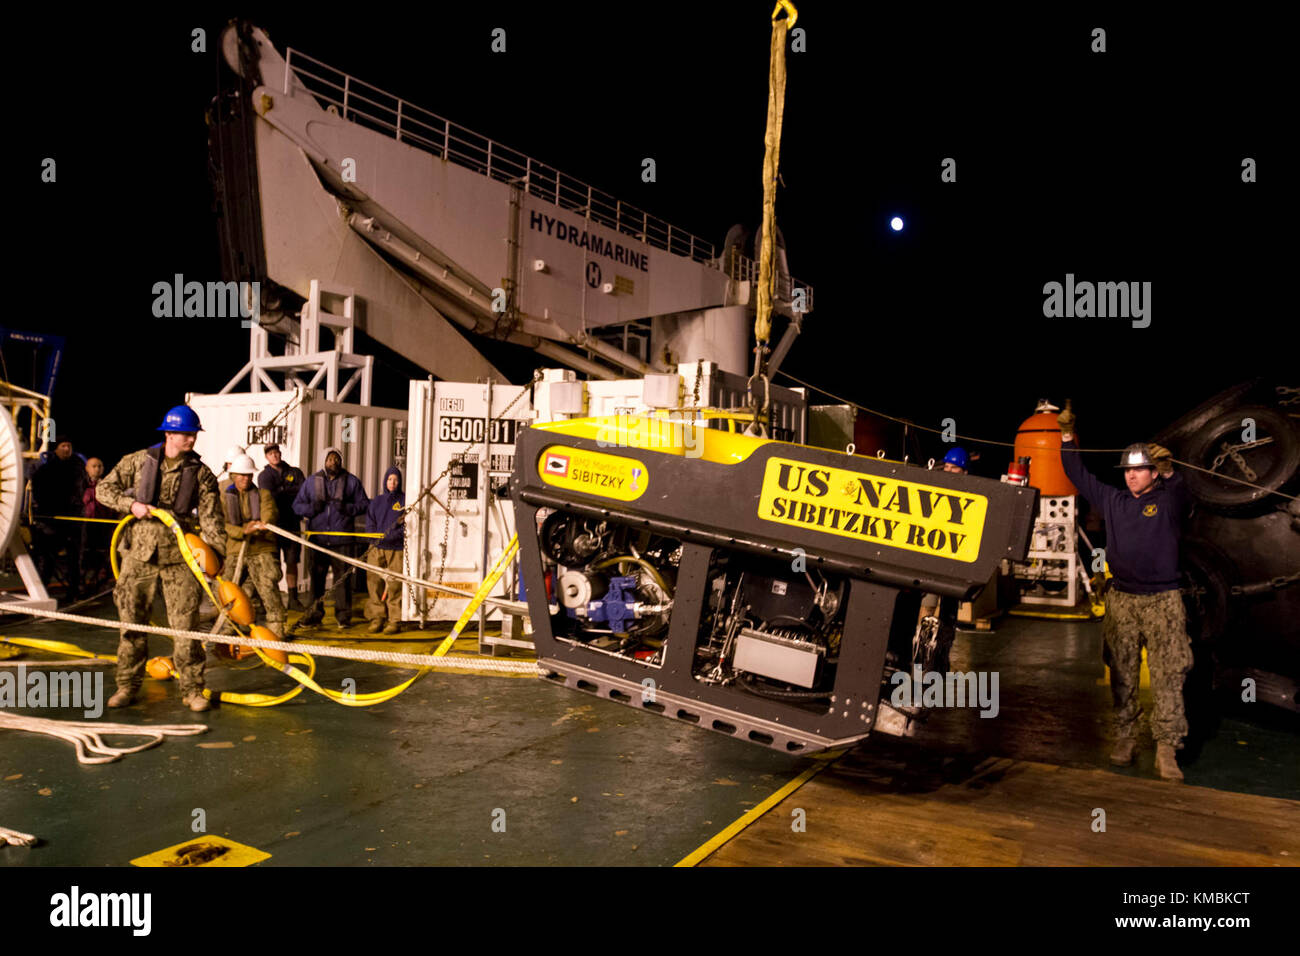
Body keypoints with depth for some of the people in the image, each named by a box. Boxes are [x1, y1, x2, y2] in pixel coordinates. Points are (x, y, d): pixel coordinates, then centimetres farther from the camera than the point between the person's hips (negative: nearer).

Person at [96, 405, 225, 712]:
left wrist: (219, 555, -15)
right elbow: (103, 489, 8)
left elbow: (211, 520, -4)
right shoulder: (139, 461, 4)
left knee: (185, 624, -3)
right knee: (131, 623, 9)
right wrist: (131, 504, -11)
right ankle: (127, 685, 24)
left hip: (180, 556, -1)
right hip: (140, 552, 1)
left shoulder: (201, 473, 0)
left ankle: (192, 689, 7)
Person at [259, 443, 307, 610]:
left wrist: (282, 491, -7)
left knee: (292, 561, 4)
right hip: (273, 524, -2)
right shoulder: (264, 476, 7)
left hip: (292, 524, 2)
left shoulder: (295, 472, 12)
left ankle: (293, 599, 9)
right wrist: (291, 493, -9)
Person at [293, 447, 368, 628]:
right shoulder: (311, 481, 13)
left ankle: (343, 615, 8)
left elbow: (364, 504, 7)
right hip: (318, 539, 2)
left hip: (343, 540, -1)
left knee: (343, 577, 0)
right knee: (316, 576, 4)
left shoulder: (352, 481, 8)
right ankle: (315, 612, 15)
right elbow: (297, 505, 13)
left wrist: (347, 508, -11)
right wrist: (312, 508, -8)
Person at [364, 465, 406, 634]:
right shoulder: (376, 501, 15)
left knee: (395, 586, -6)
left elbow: (408, 525, -2)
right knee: (374, 584, 3)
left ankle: (395, 621, 0)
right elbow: (370, 522, 11)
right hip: (376, 549, 4)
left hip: (396, 549, -4)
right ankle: (376, 619, 12)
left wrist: (392, 536, -16)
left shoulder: (405, 500, 4)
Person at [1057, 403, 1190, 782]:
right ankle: (1125, 738, 15)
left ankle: (1167, 750, -2)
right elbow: (1079, 476, 15)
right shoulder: (1113, 501, 10)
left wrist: (1169, 472, -41)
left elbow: (1179, 495, -21)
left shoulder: (1168, 501, 1)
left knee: (1168, 677, -6)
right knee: (1122, 675, 6)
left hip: (1163, 601, -3)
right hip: (1121, 599, 3)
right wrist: (1067, 435, 9)